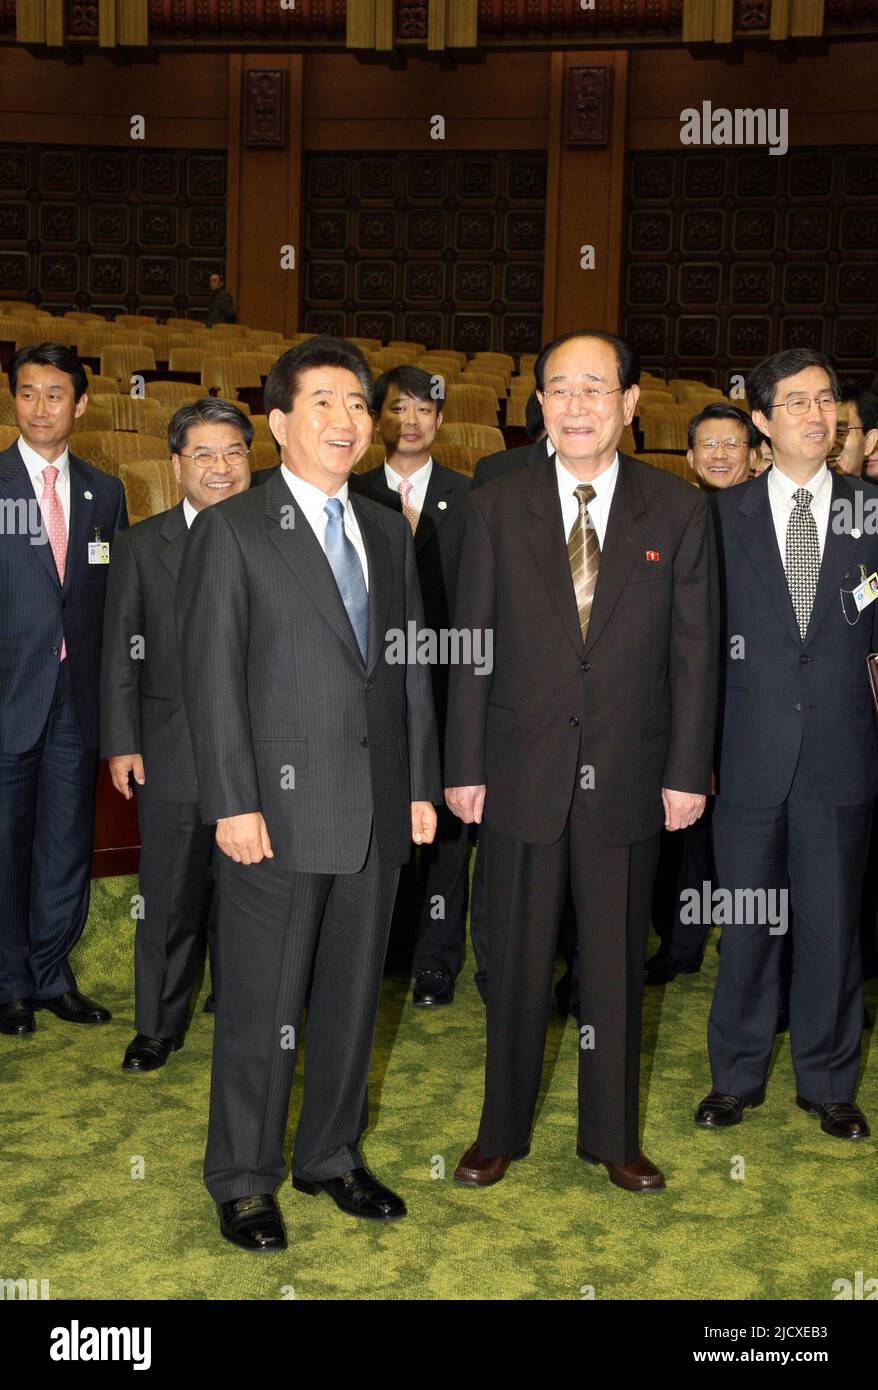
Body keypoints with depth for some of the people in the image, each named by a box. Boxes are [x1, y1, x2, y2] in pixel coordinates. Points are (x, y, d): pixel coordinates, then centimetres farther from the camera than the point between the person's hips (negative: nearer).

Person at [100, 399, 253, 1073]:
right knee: (169, 896, 8)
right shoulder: (142, 545, 5)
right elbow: (121, 652, 4)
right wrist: (121, 743, -2)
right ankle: (159, 1027, 22)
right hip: (172, 753, 0)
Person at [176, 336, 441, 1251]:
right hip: (280, 806, -5)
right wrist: (232, 802, -14)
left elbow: (410, 665, 13)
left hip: (377, 808, 5)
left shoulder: (388, 532, 13)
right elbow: (212, 677, -9)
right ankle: (242, 1178, 21)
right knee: (261, 1004, 4)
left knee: (352, 994, 14)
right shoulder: (231, 531, -4)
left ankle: (331, 1156, 31)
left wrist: (421, 784, 8)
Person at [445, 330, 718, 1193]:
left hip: (627, 778, 0)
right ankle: (502, 1132, 28)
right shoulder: (496, 508, 1)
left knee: (617, 962, 12)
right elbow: (470, 647, 1)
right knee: (515, 961, 10)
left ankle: (612, 1136, 29)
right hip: (522, 773, 0)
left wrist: (687, 771, -3)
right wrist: (464, 767, -2)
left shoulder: (678, 512, 0)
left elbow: (693, 653, 1)